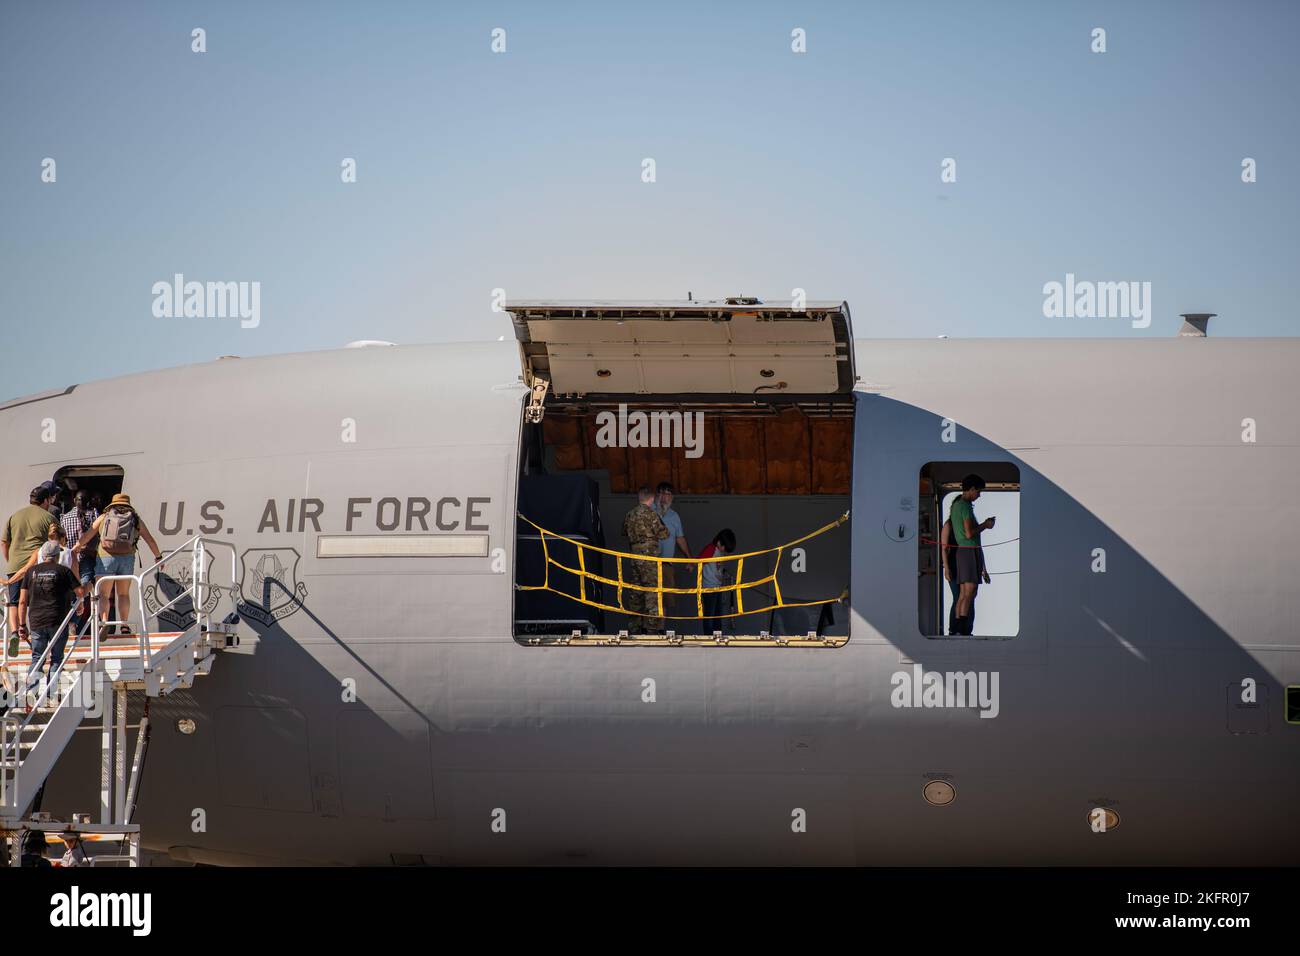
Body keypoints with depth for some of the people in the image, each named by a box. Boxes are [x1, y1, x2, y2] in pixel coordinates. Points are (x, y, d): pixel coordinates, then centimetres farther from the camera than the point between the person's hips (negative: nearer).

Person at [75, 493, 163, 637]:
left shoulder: (104, 517, 13)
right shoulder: (135, 520, 15)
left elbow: (86, 536, 14)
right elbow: (150, 540, 22)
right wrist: (158, 557, 35)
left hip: (106, 557, -1)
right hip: (127, 558, 1)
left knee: (104, 594, 0)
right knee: (124, 594, 17)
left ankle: (104, 623, -21)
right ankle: (124, 626, 14)